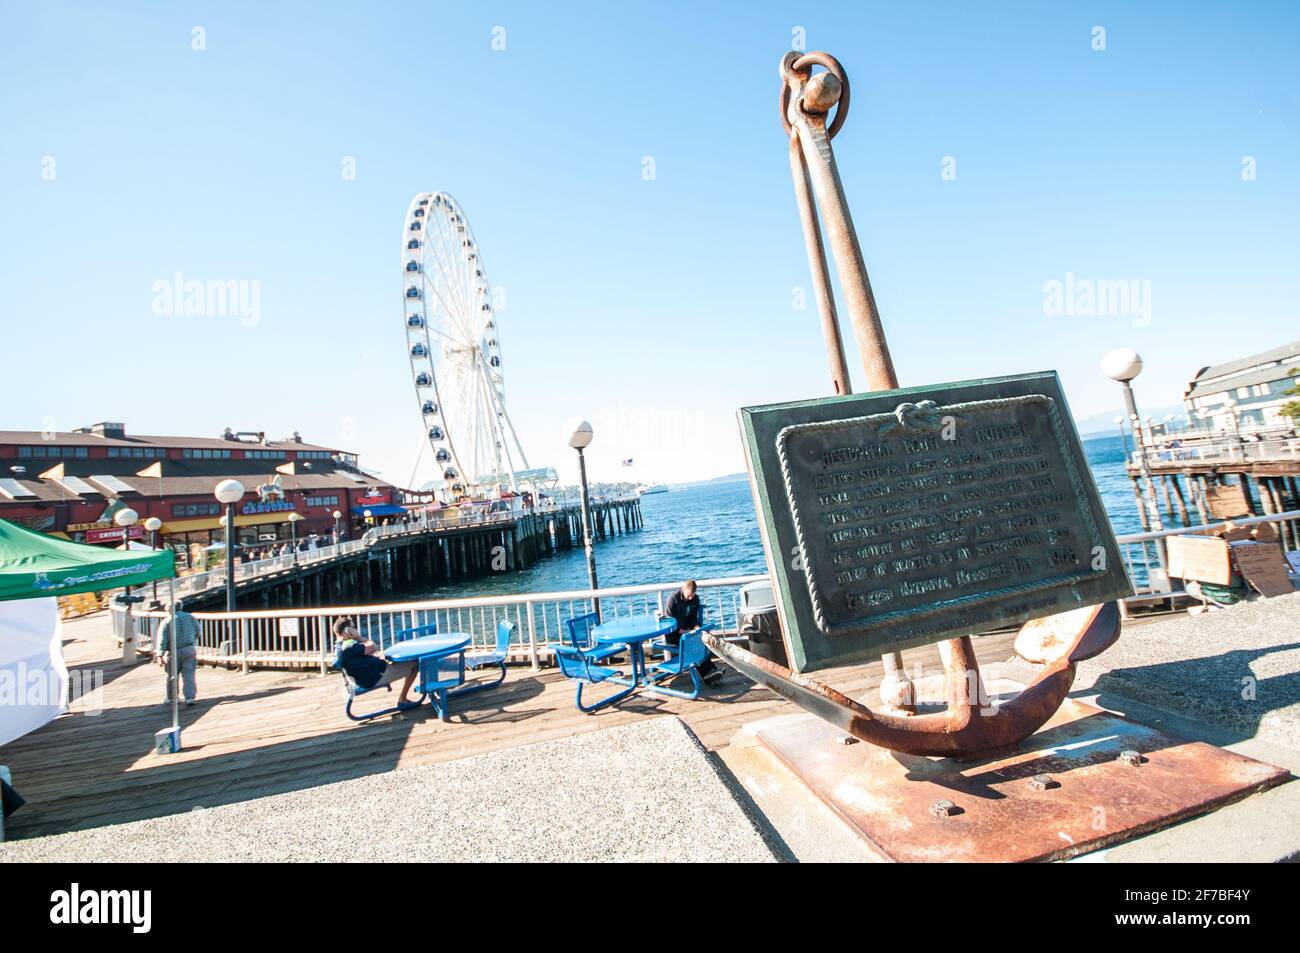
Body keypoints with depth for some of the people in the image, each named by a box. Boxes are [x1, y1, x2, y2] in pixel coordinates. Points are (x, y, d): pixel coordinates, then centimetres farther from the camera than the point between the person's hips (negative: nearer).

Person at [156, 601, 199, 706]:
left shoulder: (166, 621, -6)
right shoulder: (190, 617, 2)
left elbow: (162, 639, -13)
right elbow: (197, 631, 11)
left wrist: (160, 655, -14)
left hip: (174, 652, -1)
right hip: (189, 650, 1)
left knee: (172, 676, 16)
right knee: (189, 675, 0)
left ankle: (171, 698, 32)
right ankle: (190, 697, -11)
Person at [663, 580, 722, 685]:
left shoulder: (695, 599, 2)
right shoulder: (673, 599, -15)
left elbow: (694, 618, 9)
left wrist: (696, 628, -14)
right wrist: (684, 632, -26)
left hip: (687, 631, 5)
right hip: (673, 634, -5)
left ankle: (710, 670, -34)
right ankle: (707, 673, -37)